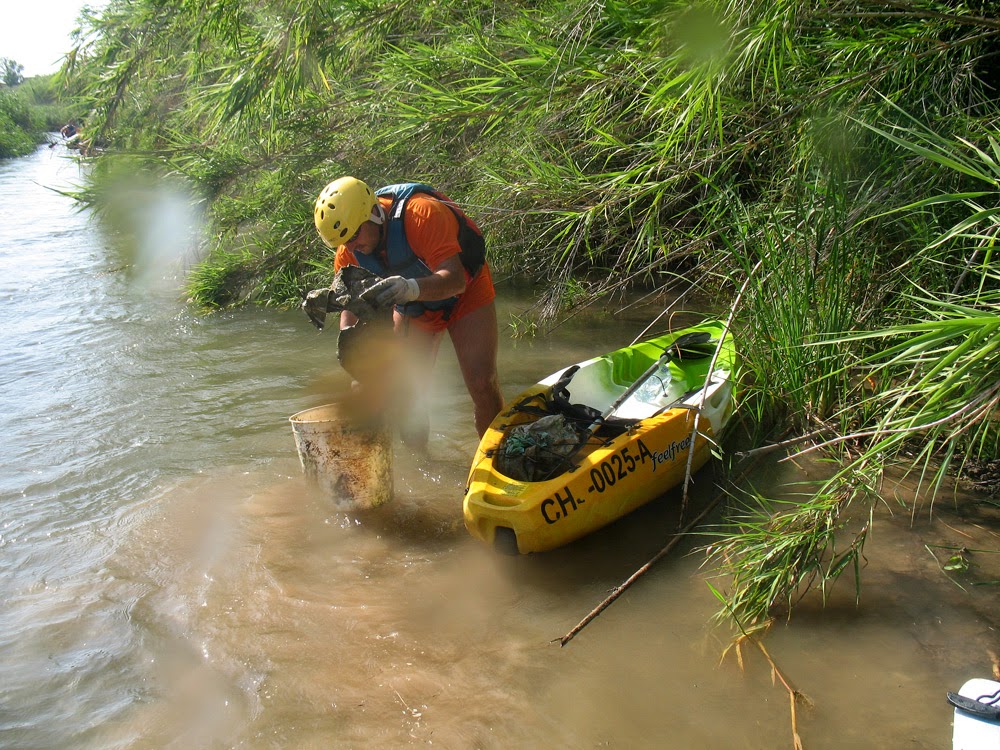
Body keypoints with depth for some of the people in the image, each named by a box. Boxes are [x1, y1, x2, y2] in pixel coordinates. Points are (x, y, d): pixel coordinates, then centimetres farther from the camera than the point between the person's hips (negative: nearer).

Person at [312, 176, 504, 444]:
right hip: (413, 308, 5)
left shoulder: (422, 214, -36)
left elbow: (455, 278, -45)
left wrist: (412, 288, -64)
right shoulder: (348, 250, -18)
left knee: (482, 386, -16)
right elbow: (350, 306, -13)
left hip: (465, 294, -5)